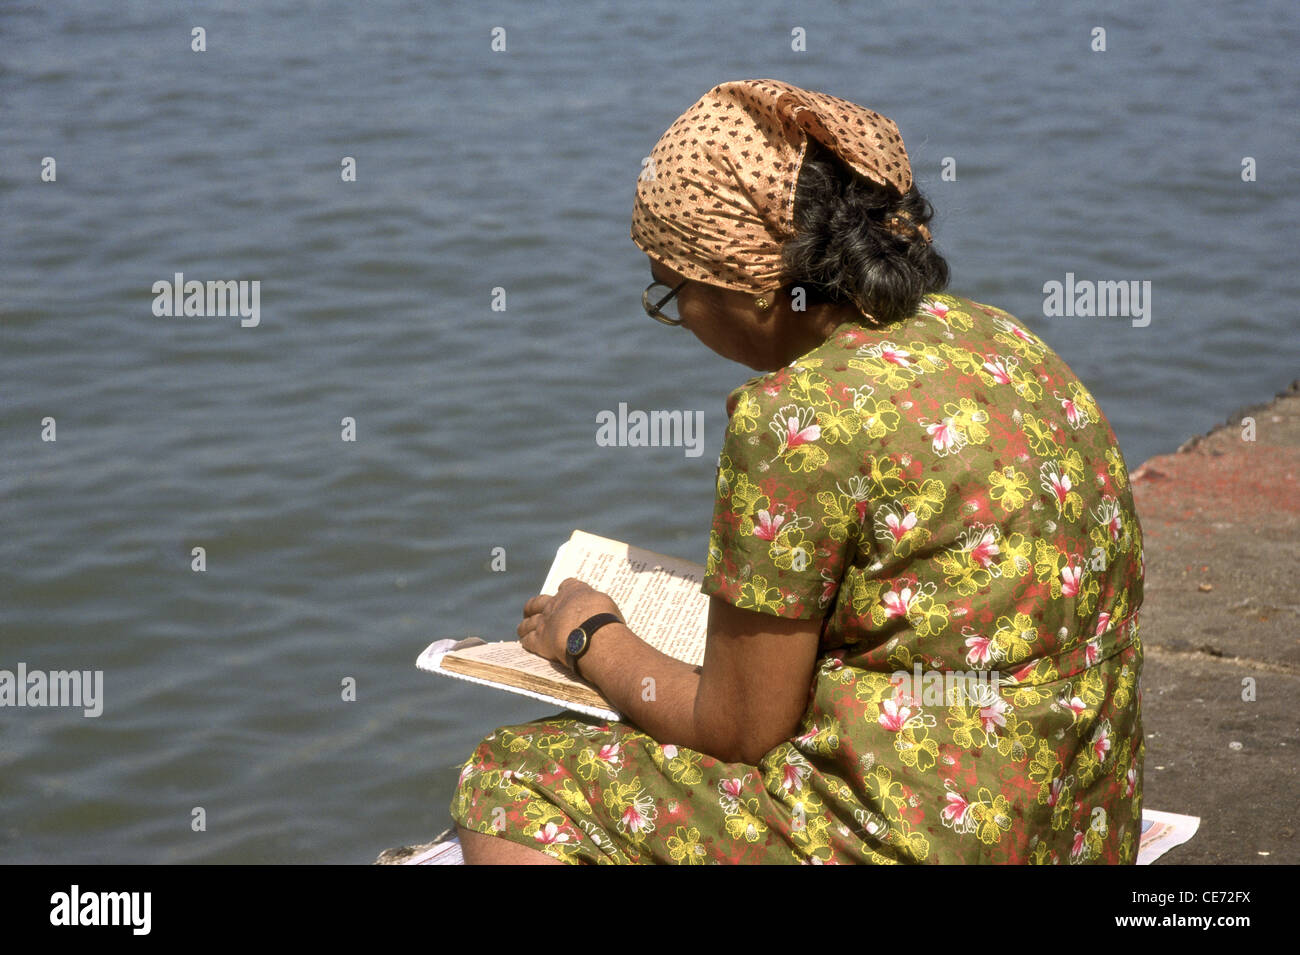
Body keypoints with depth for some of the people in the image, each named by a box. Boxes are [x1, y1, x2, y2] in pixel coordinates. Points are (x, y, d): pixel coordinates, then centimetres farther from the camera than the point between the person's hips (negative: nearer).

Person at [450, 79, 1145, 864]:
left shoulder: (799, 418, -19)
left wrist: (594, 639, 6)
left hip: (907, 842, -9)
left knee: (512, 784, 5)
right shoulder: (998, 341, 6)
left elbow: (738, 731, -11)